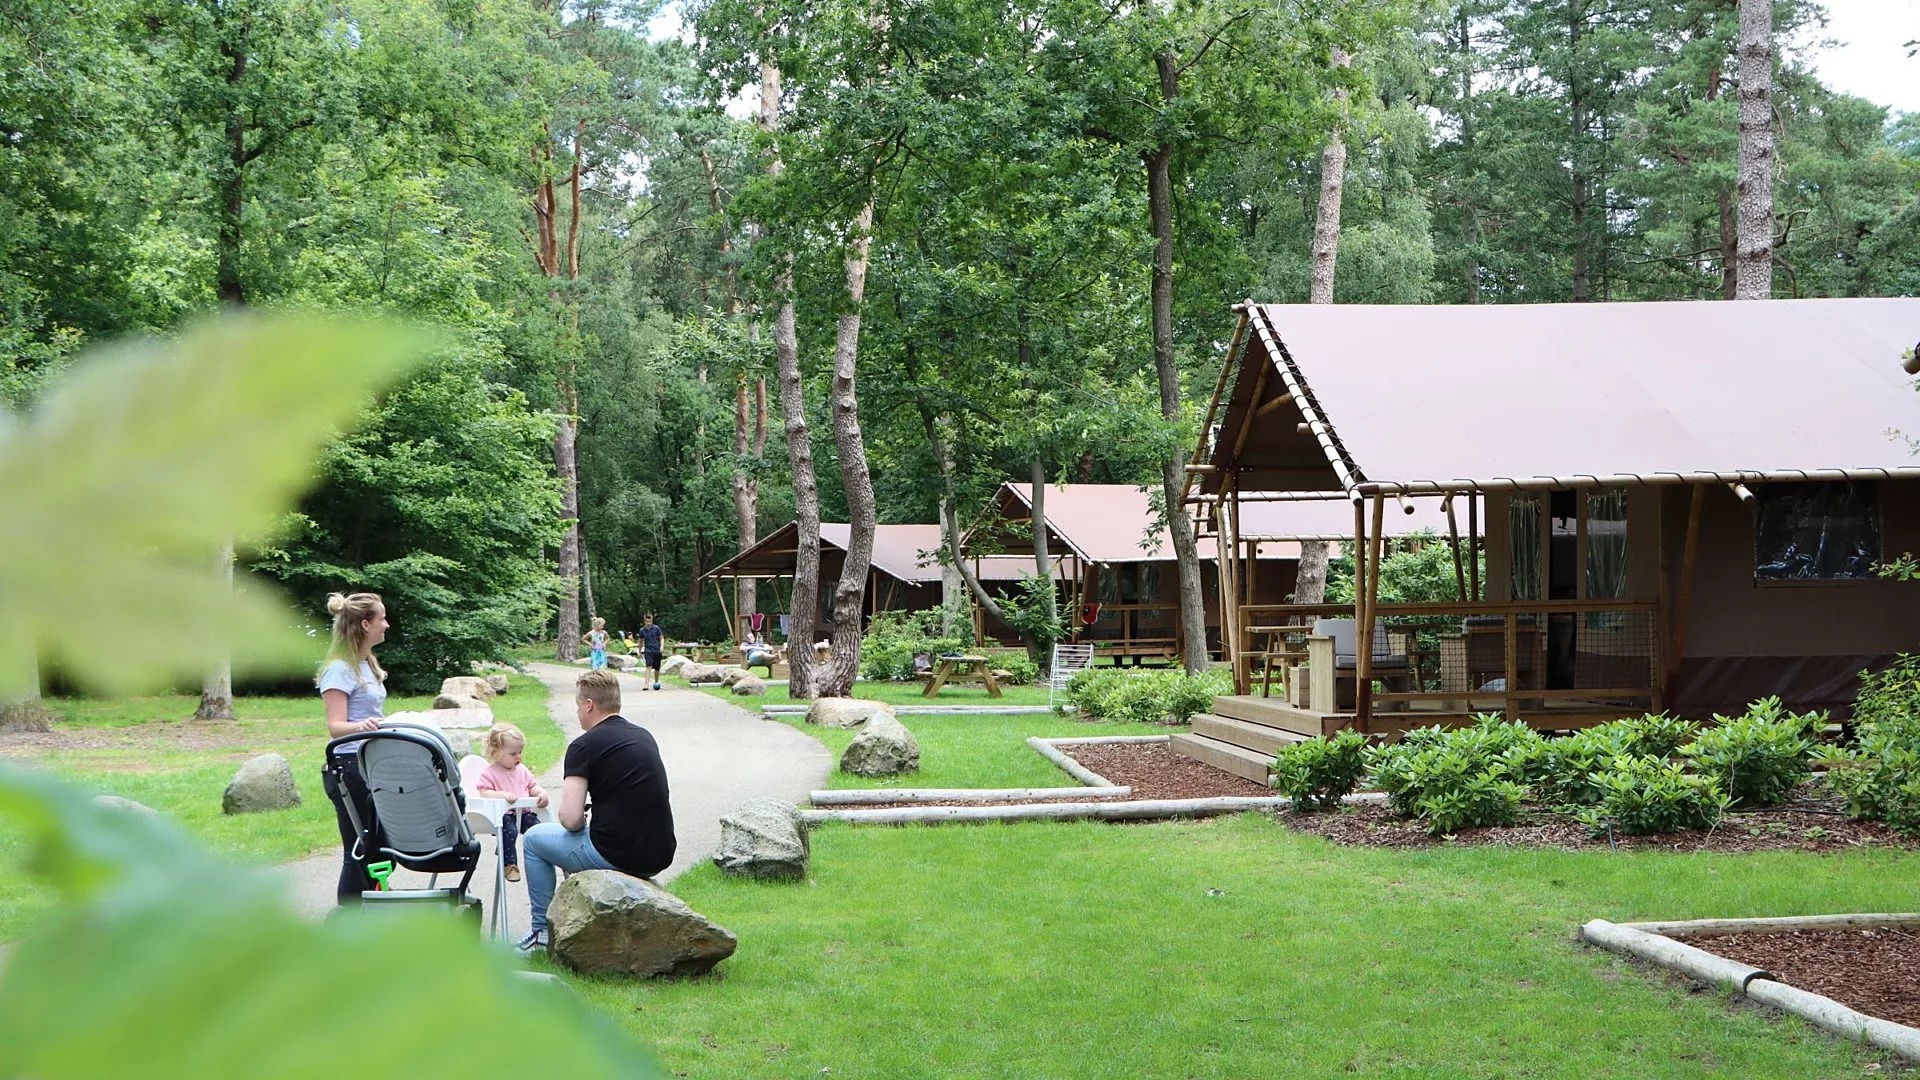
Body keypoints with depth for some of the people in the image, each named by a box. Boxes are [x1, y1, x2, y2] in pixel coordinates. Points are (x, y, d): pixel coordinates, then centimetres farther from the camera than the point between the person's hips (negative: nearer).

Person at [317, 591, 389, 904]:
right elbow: (336, 727, -22)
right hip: (350, 768, -10)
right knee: (358, 852, -8)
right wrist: (361, 726, -40)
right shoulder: (340, 669, -13)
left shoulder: (366, 664, 15)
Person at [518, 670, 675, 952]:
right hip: (659, 857, 7)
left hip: (617, 856, -7)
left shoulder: (585, 746, -9)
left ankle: (543, 930, 23)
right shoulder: (645, 736, 12)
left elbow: (570, 820, -15)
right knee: (584, 837, 37)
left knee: (535, 839, 19)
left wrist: (582, 822, 7)